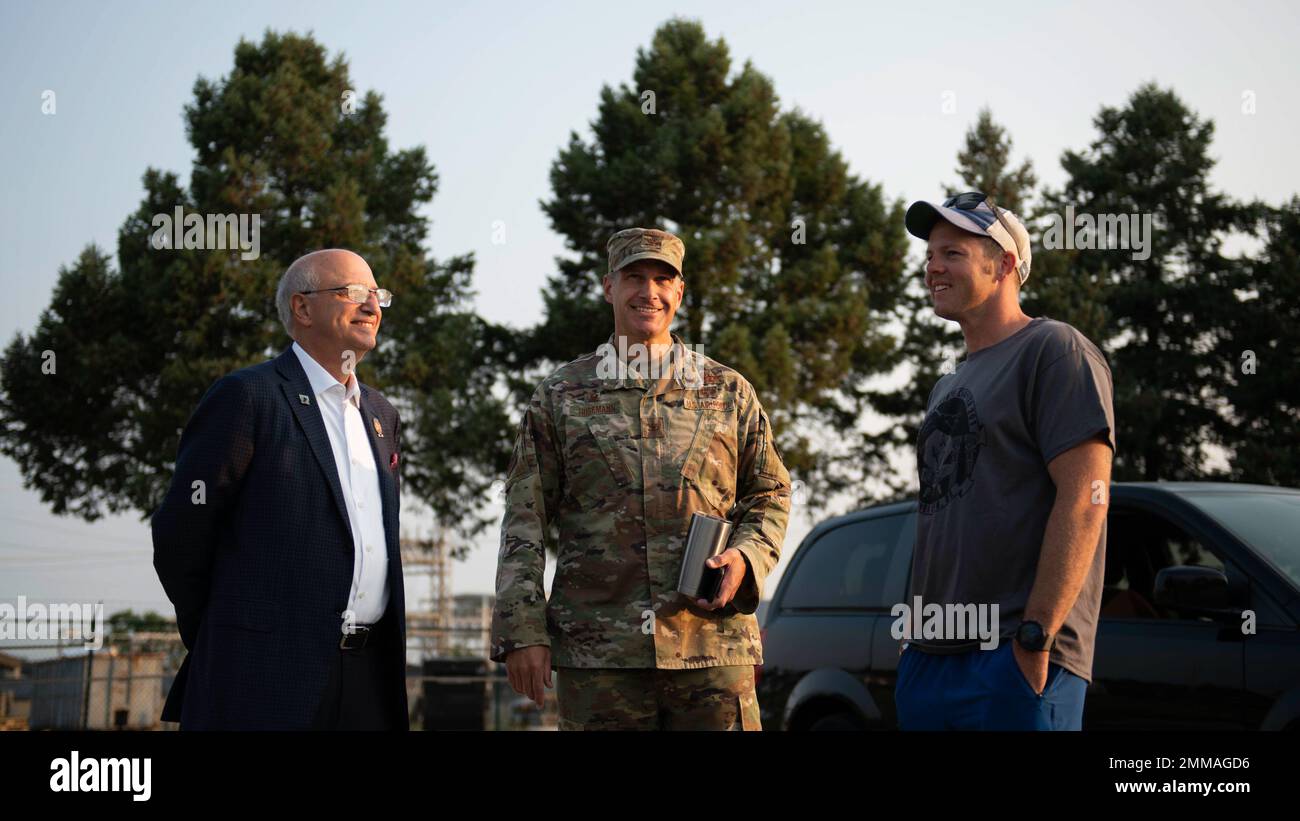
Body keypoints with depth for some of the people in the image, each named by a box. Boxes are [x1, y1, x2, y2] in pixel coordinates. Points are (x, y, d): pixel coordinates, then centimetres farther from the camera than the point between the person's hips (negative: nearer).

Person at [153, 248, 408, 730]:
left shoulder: (380, 415, 18)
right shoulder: (246, 397, -5)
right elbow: (179, 532, -4)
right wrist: (215, 647, 5)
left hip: (370, 673, 7)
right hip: (269, 673, -6)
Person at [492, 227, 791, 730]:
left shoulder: (728, 392, 12)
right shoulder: (559, 398, 9)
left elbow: (771, 495, 16)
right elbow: (525, 522, 6)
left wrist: (745, 557, -5)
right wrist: (523, 632, -2)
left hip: (713, 643, 1)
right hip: (597, 652, -1)